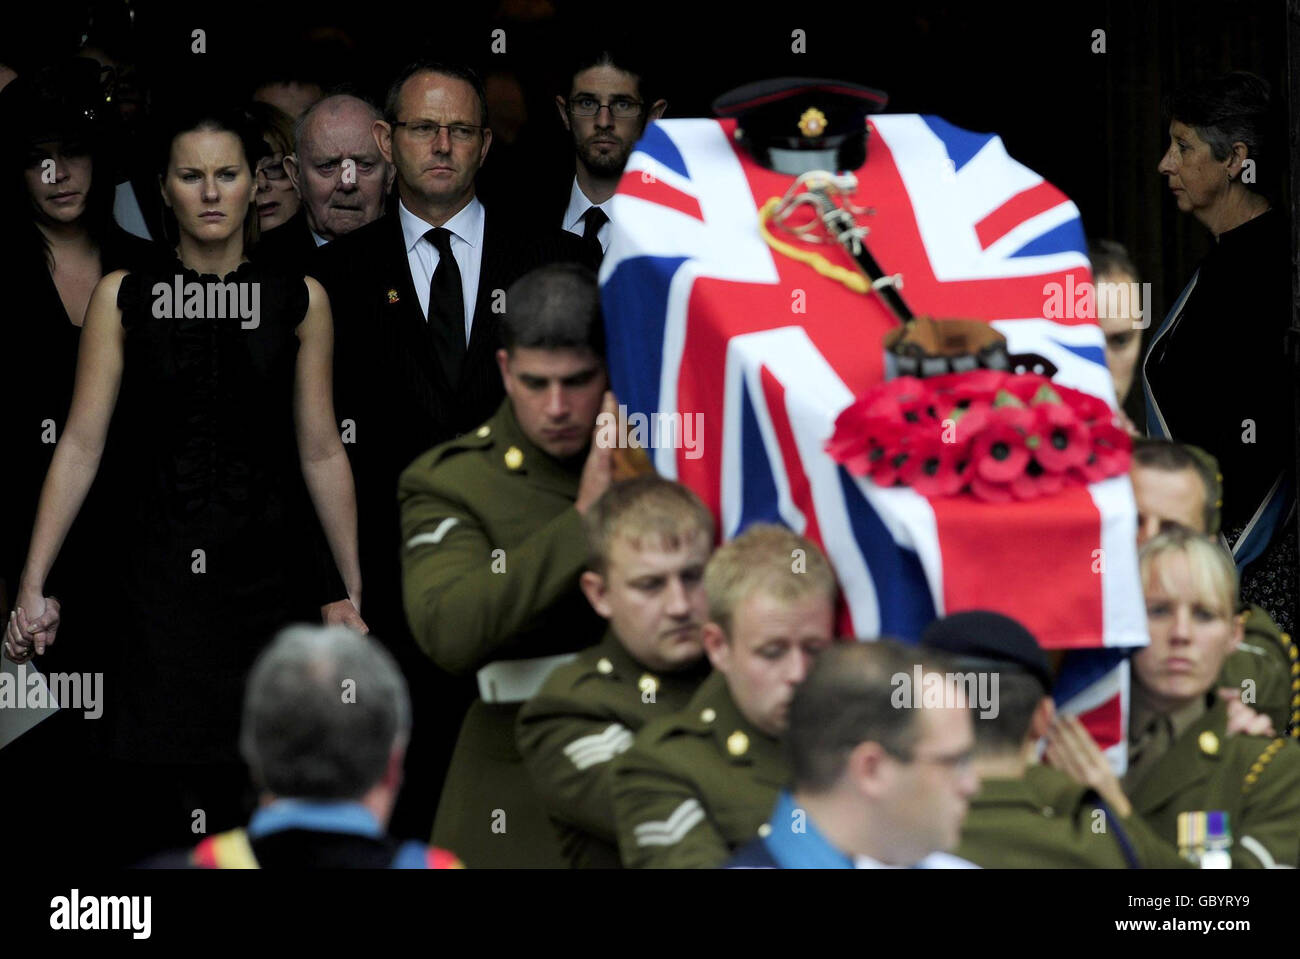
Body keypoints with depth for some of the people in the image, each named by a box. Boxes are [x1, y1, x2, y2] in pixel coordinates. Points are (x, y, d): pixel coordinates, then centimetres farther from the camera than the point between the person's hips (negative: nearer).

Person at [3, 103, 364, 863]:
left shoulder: (299, 300, 6)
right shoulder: (123, 297, 3)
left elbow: (321, 453, 8)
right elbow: (82, 445, -1)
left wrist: (351, 591, 9)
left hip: (265, 573, 1)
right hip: (157, 578, -1)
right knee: (165, 802, -7)